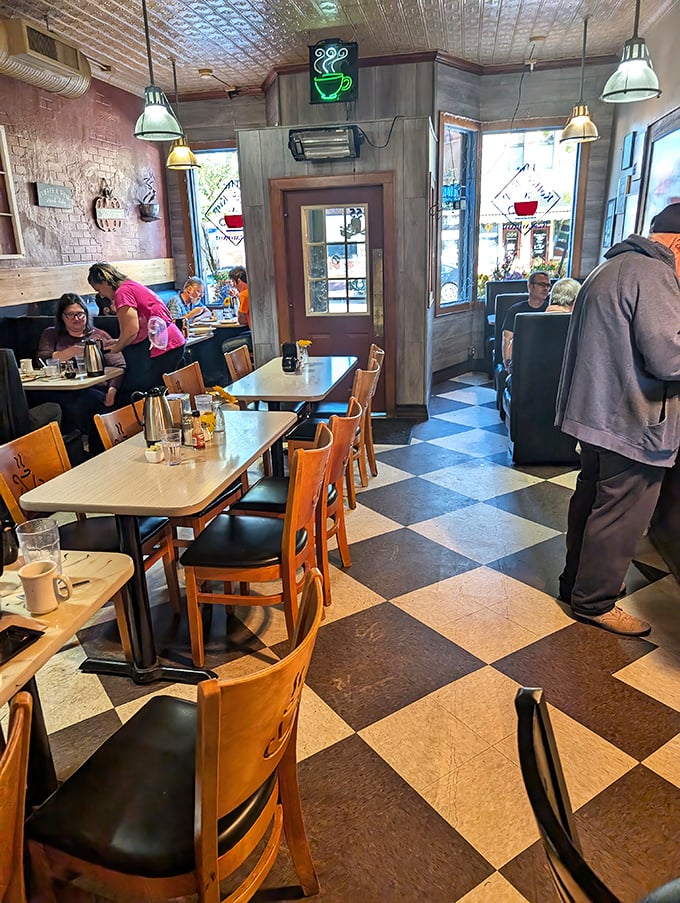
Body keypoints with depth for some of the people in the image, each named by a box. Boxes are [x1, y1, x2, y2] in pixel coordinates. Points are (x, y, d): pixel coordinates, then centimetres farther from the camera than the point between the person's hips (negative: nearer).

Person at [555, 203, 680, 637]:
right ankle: (595, 602, 16)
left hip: (595, 410, 10)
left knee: (592, 499, 20)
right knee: (621, 516, 2)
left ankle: (578, 580, 35)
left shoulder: (611, 267, 16)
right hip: (630, 421, -10)